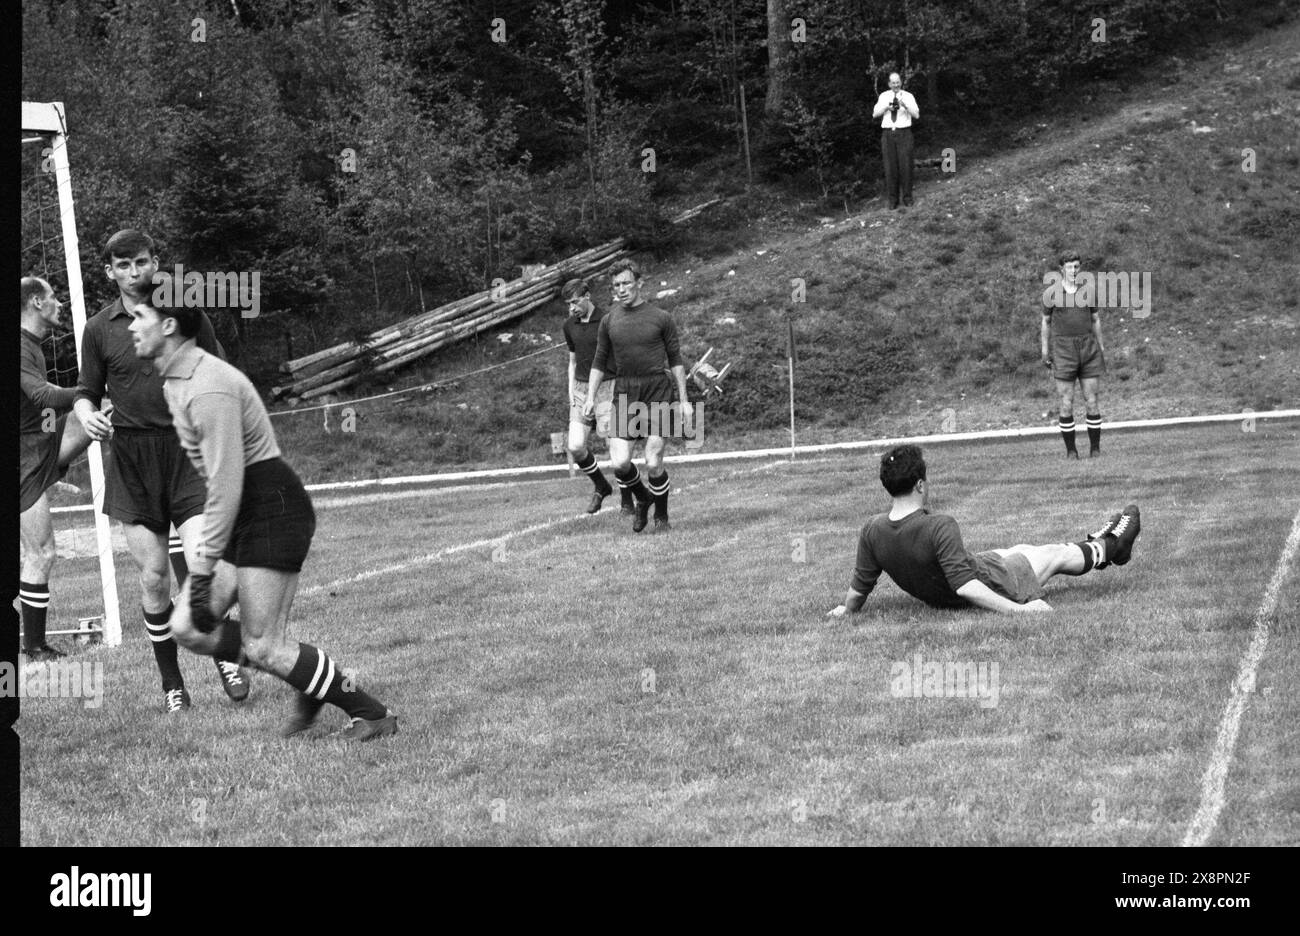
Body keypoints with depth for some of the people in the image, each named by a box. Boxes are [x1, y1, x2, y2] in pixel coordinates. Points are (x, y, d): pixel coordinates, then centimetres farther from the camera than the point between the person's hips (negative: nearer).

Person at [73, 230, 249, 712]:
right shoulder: (99, 329, 5)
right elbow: (87, 392, 14)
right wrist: (87, 416, -8)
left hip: (189, 452, -1)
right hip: (132, 460, 1)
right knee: (153, 577, 0)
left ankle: (224, 654, 9)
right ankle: (171, 682, 14)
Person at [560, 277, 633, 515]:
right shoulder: (570, 326, 8)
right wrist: (571, 394, 11)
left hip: (607, 389, -5)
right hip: (581, 389, 5)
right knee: (576, 447, -7)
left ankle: (627, 500, 12)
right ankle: (601, 487, 18)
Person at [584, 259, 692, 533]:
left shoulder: (661, 318, 2)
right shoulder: (609, 320, 8)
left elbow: (675, 359, 7)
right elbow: (599, 362, 16)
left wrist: (684, 400, 3)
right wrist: (590, 397, 6)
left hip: (657, 390, -2)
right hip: (625, 394, 2)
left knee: (653, 464, -9)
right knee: (619, 463, -10)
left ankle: (661, 517, 13)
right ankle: (643, 499, 21)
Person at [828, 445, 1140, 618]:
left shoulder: (873, 530, -18)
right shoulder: (939, 527, -36)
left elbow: (859, 588, -10)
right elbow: (965, 585, -39)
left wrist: (847, 611, 10)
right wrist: (1017, 609, -36)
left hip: (937, 599, 7)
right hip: (990, 585, -7)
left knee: (1023, 550, 30)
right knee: (1056, 554, 19)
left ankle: (1095, 544, 55)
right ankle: (1110, 547, 49)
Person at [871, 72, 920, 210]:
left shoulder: (908, 96, 2)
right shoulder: (883, 96, 8)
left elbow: (917, 115, -7)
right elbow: (874, 114, 3)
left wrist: (905, 106, -24)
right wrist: (886, 107, -15)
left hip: (904, 133, -1)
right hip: (887, 133, 1)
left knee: (905, 166, -3)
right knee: (890, 167, 0)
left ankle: (907, 197, 7)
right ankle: (893, 200, 6)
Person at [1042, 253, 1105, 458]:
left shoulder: (1088, 292, 6)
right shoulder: (1051, 294, 1)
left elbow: (1095, 320, 15)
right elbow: (1046, 322, 11)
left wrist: (1101, 348, 13)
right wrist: (1045, 352, 8)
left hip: (1088, 347, 2)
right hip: (1063, 348, -2)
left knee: (1092, 402, 0)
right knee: (1066, 404, -4)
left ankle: (1095, 449, 8)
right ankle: (1070, 450, 5)